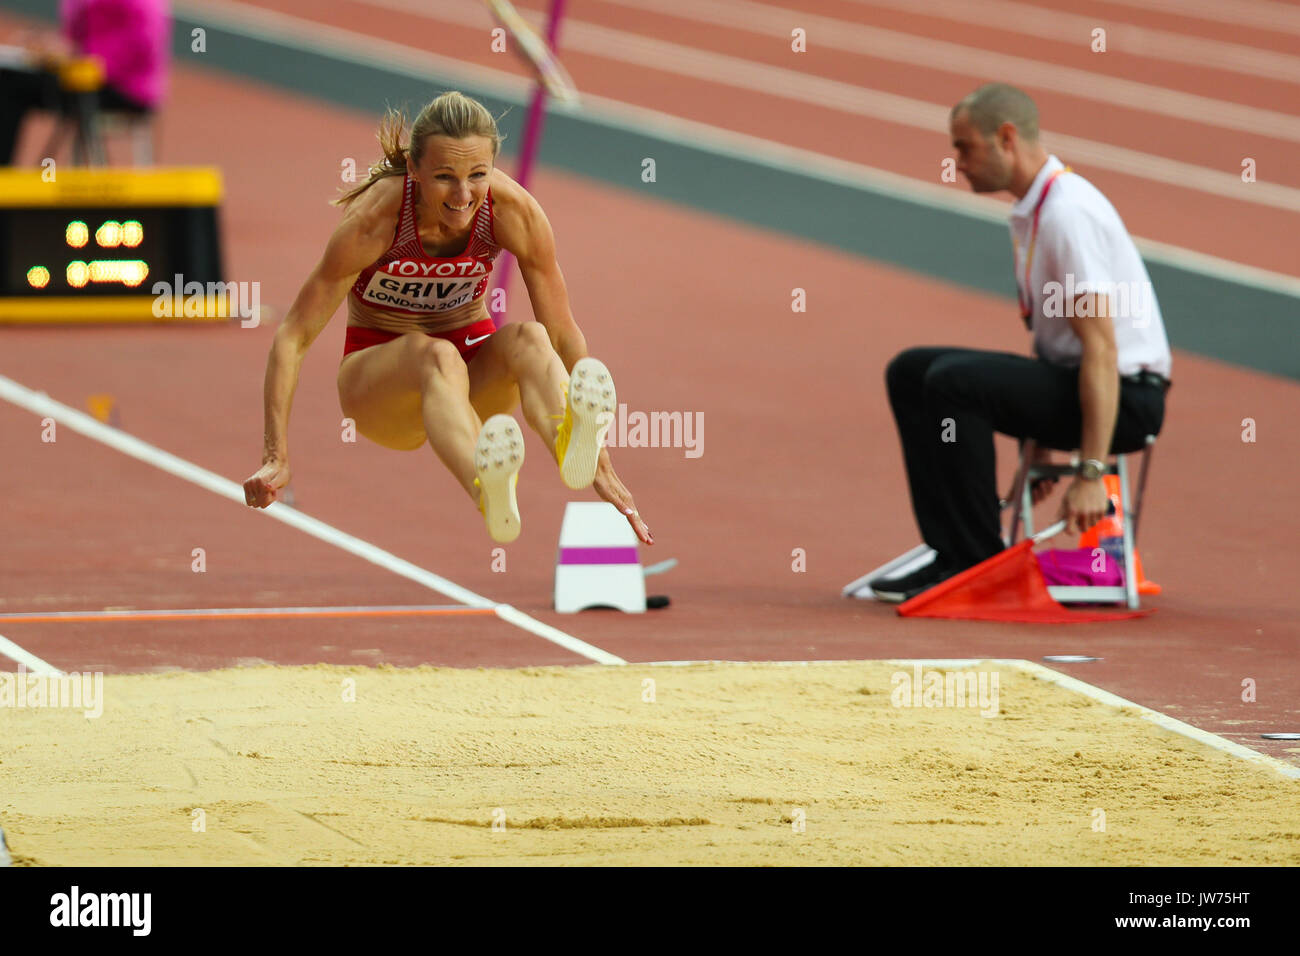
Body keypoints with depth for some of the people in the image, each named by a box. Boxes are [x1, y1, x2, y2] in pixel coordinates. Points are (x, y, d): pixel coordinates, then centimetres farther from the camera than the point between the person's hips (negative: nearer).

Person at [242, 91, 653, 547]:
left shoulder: (513, 210, -18)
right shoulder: (375, 217, -23)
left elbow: (563, 335, -11)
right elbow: (293, 335, -18)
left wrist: (602, 467, -15)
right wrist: (277, 458, -27)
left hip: (473, 373, 3)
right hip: (379, 372, -3)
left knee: (527, 338, -32)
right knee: (434, 355, -38)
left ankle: (570, 444, -65)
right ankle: (487, 492, -70)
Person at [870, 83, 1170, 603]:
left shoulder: (1069, 212, -20)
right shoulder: (1031, 212, 12)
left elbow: (1101, 348, -24)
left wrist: (1090, 475, -27)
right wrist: (1041, 451, 25)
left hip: (1127, 394, -10)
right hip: (1068, 381, 10)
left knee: (953, 381, -26)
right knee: (910, 372, 8)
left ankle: (976, 563, -16)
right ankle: (950, 550, 3)